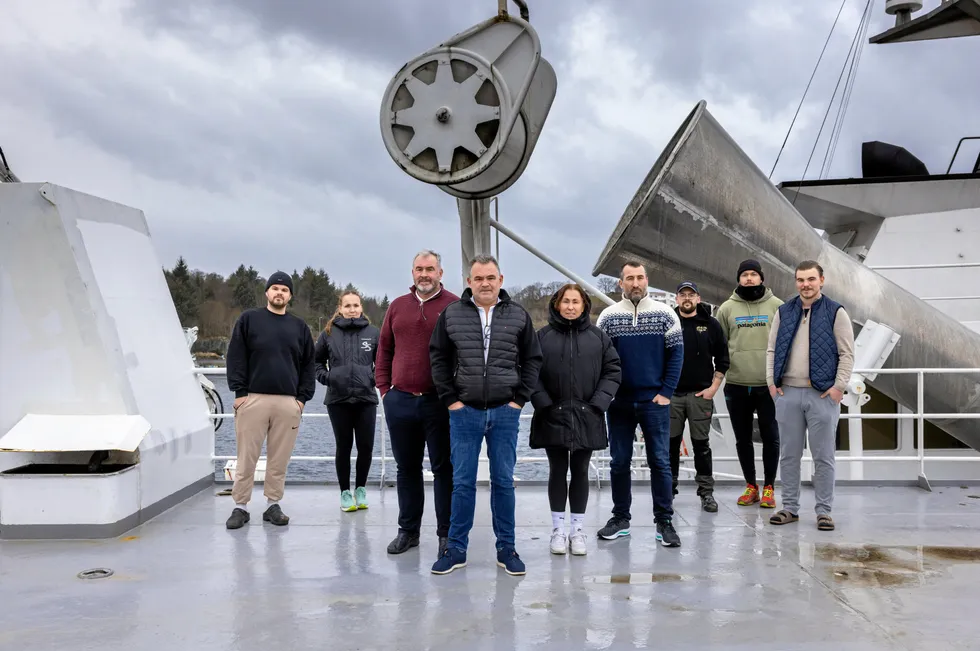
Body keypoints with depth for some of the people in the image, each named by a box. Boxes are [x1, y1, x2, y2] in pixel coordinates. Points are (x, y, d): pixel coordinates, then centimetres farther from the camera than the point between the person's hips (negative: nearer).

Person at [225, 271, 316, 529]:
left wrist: (302, 397, 4)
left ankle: (273, 505, 14)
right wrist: (239, 391, -6)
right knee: (246, 457, 0)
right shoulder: (249, 319, 6)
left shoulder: (300, 327, 13)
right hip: (253, 398, -2)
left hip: (288, 402, 2)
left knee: (279, 459, 5)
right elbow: (235, 358, 2)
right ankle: (240, 507, 8)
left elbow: (308, 365, 13)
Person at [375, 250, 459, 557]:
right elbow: (384, 350, 15)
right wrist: (384, 388, 7)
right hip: (400, 401, 4)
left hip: (440, 402, -4)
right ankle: (408, 530, 24)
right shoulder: (397, 307, 11)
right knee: (407, 469, 13)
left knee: (444, 468, 3)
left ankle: (447, 533, 12)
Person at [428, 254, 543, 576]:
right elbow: (438, 358, 5)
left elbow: (532, 360, 7)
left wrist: (520, 399, -1)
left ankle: (506, 548, 17)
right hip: (465, 411, 0)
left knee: (503, 482, 7)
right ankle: (456, 549, 14)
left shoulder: (519, 316, 3)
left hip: (505, 413, 1)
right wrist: (450, 399, -2)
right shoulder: (451, 314, 1)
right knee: (462, 483, 4)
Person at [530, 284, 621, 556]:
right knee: (557, 471, 7)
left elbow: (613, 371, 3)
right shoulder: (542, 336, 1)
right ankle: (558, 529, 16)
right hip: (553, 416, -1)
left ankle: (578, 529, 17)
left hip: (587, 417, 1)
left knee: (580, 472, 8)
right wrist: (543, 403, -11)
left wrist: (598, 403, -6)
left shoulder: (599, 337, 4)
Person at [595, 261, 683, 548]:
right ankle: (620, 518, 19)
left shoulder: (664, 314, 1)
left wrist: (666, 392, -7)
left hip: (654, 401, -1)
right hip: (619, 403, 2)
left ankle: (664, 521, 8)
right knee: (619, 462, 8)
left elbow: (676, 354, 0)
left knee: (660, 462, 0)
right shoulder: (608, 316, 4)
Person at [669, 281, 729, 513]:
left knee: (701, 444, 4)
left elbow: (722, 359, 6)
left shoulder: (711, 324, 4)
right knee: (670, 444, 5)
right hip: (671, 394, 1)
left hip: (701, 395, 0)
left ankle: (706, 492, 11)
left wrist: (714, 386, -2)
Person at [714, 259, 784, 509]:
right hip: (736, 385, 2)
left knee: (770, 437, 3)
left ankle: (768, 488, 16)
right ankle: (750, 486, 23)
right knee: (743, 439, 10)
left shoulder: (777, 306, 2)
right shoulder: (727, 308, 6)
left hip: (768, 384, -2)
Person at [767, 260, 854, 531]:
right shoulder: (784, 312, 10)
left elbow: (847, 353, -2)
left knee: (823, 457, 2)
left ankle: (824, 511, 12)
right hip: (788, 394, 3)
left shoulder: (835, 312, 0)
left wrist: (838, 386, -10)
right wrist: (771, 382, 3)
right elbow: (772, 349, 13)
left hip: (823, 395, -3)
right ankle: (790, 507, 18)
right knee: (789, 455, 9)